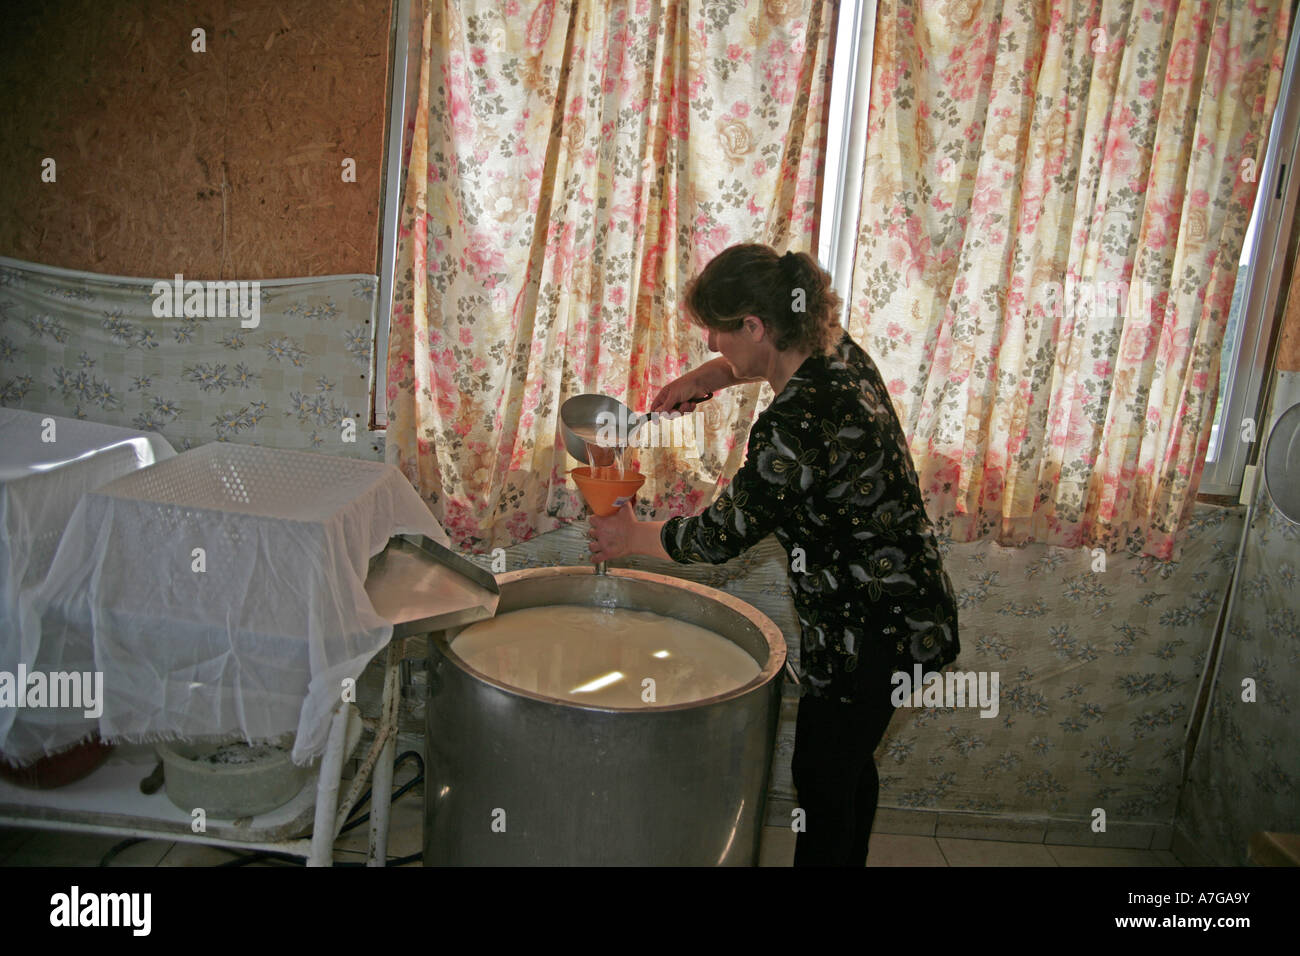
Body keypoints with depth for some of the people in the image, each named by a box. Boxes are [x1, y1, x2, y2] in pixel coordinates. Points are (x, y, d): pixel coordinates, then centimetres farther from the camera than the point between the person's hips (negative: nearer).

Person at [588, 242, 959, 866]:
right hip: (904, 606, 10)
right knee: (849, 762, 26)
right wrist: (710, 376, 10)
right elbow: (772, 356, 24)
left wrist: (632, 537, -1)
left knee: (822, 780, 9)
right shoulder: (837, 350, -3)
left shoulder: (794, 427, -30)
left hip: (870, 629, -10)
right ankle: (850, 859, 46)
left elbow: (722, 536, -17)